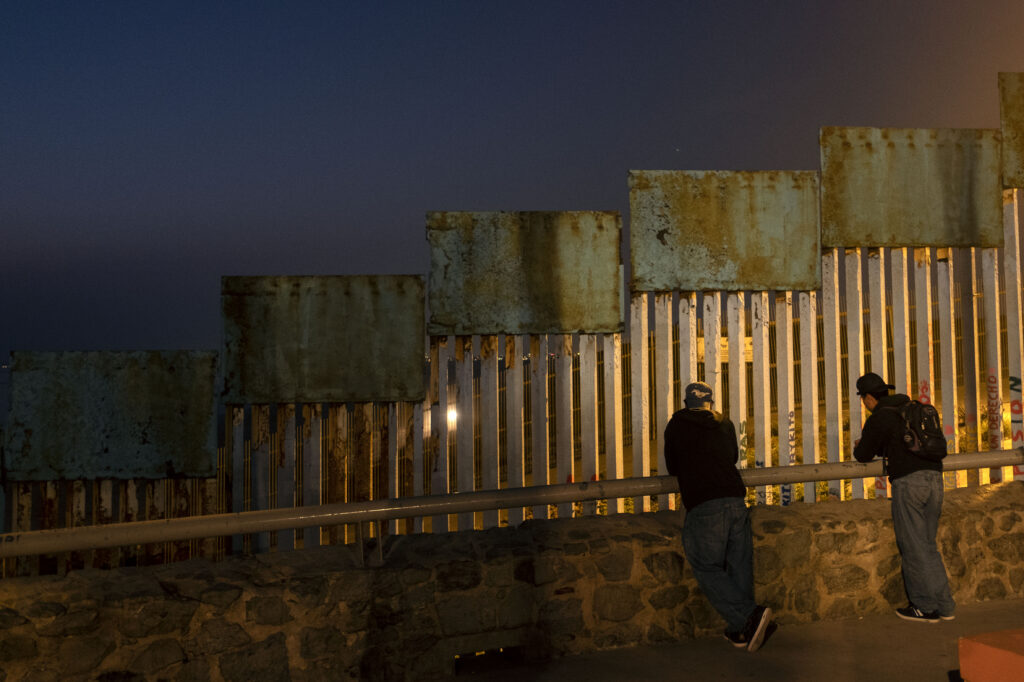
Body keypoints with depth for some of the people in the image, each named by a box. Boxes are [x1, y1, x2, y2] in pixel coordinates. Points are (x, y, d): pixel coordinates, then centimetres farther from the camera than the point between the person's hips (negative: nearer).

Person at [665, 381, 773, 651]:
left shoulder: (676, 425, 12)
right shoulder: (725, 425, 20)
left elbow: (672, 468, 22)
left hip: (703, 506, -5)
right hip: (735, 500, 5)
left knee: (707, 568, -1)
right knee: (739, 566, 10)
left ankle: (750, 614, -16)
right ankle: (739, 630, 13)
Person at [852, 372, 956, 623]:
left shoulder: (879, 418, -4)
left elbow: (864, 455, 4)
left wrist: (859, 449, 27)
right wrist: (869, 446, 38)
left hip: (908, 480, -7)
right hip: (934, 477, 8)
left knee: (913, 546, -1)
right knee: (928, 545, 14)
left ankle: (926, 607, 1)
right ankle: (943, 605, 12)